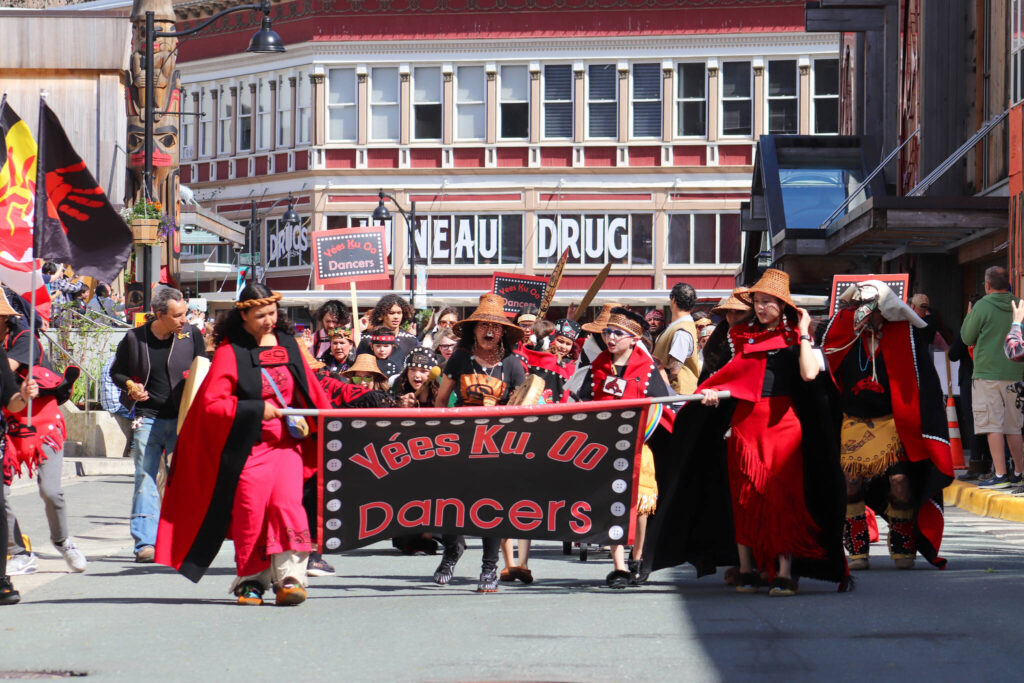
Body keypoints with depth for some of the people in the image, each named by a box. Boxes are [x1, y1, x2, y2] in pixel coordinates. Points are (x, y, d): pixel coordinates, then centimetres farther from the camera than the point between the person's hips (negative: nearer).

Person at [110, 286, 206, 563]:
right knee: (145, 479, -3)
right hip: (148, 418, -1)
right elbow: (116, 372, 13)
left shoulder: (191, 336, 1)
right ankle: (145, 542, -2)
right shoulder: (135, 339, -1)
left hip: (182, 419, 1)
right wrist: (130, 386, -7)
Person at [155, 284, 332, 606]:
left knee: (287, 502, -13)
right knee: (250, 511, -3)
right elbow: (211, 403, -11)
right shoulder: (230, 352, -4)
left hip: (287, 443, 3)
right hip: (248, 446, -3)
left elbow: (310, 390, 21)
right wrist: (257, 410, -15)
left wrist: (315, 423, 8)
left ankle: (290, 577, -16)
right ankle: (249, 580, 11)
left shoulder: (288, 344, 11)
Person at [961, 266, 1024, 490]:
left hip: (987, 374, -5)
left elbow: (967, 338, 0)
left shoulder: (983, 306, -9)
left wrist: (968, 317, 16)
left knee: (993, 426, -5)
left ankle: (1000, 475, -11)